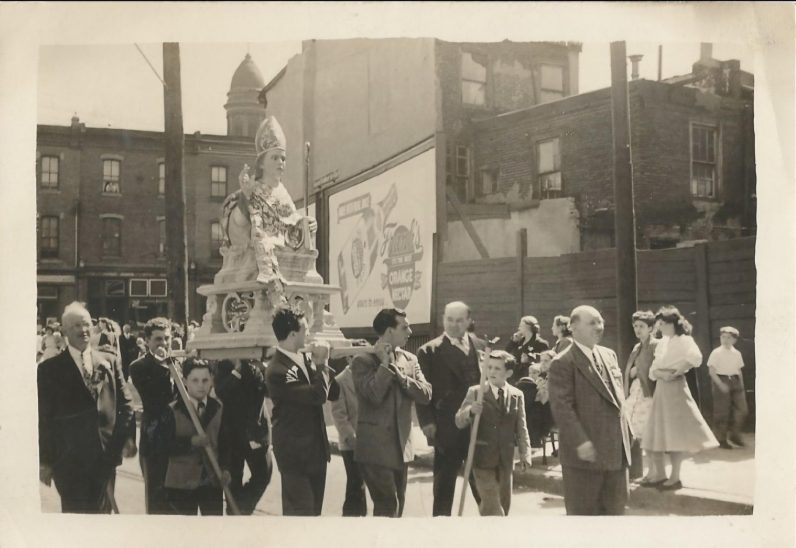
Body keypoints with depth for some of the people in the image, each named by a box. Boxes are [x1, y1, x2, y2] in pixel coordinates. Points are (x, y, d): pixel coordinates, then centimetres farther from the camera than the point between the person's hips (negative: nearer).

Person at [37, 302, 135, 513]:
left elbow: (126, 404, 11)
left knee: (102, 511, 9)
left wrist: (123, 439, 0)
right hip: (69, 458, -2)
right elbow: (43, 418, 0)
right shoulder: (49, 368, 0)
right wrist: (44, 461, -2)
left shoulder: (109, 364, 8)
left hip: (106, 455, 3)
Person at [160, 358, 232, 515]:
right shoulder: (173, 411, -6)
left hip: (212, 480, 3)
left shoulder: (218, 409, 3)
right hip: (182, 481, -2)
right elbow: (163, 443, -13)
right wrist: (190, 442, -25)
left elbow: (225, 442, 3)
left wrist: (225, 468, -11)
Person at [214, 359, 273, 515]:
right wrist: (237, 370, -21)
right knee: (234, 477, 3)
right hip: (233, 431, -2)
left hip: (256, 429, 2)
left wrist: (257, 371, -19)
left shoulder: (257, 365, 4)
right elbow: (221, 392, -17)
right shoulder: (225, 366, -2)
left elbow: (269, 390, -8)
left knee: (264, 473, 3)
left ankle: (242, 508, 19)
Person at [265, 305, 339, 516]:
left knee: (313, 509, 18)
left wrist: (322, 365, -8)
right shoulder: (277, 370, -22)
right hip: (295, 452, -8)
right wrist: (321, 364, -15)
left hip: (315, 448, 8)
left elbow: (333, 393, 6)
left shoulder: (304, 360, 6)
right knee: (300, 512, -1)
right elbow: (317, 395, -28)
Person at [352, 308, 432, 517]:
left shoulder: (410, 359, 9)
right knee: (388, 507, -8)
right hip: (376, 447, -6)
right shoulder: (363, 361, -8)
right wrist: (385, 364, -13)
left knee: (396, 507, 12)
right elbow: (374, 395, -21)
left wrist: (397, 372, -10)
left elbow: (426, 394, -1)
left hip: (402, 446, 6)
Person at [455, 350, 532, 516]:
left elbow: (521, 428, 6)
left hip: (506, 459, 3)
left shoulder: (517, 395, 4)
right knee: (492, 506, -8)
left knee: (504, 504, 13)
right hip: (483, 458, -3)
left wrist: (525, 454, -3)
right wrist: (470, 411, -25)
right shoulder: (475, 392, -3)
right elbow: (459, 422, -5)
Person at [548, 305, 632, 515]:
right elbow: (561, 407, -18)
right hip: (585, 452, -7)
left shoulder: (609, 355, 12)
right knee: (583, 512, 6)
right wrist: (580, 442, -24)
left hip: (616, 450, 7)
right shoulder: (563, 363, -12)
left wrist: (626, 430, 13)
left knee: (615, 510, 15)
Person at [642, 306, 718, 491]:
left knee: (676, 433, -4)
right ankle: (661, 474, 17)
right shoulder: (662, 343, 14)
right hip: (660, 389, 8)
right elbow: (653, 369, 11)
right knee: (657, 434, 8)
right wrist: (661, 373, -11)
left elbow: (695, 357, -26)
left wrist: (675, 373, -19)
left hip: (676, 388, -8)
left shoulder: (683, 339, -7)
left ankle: (675, 478, 3)